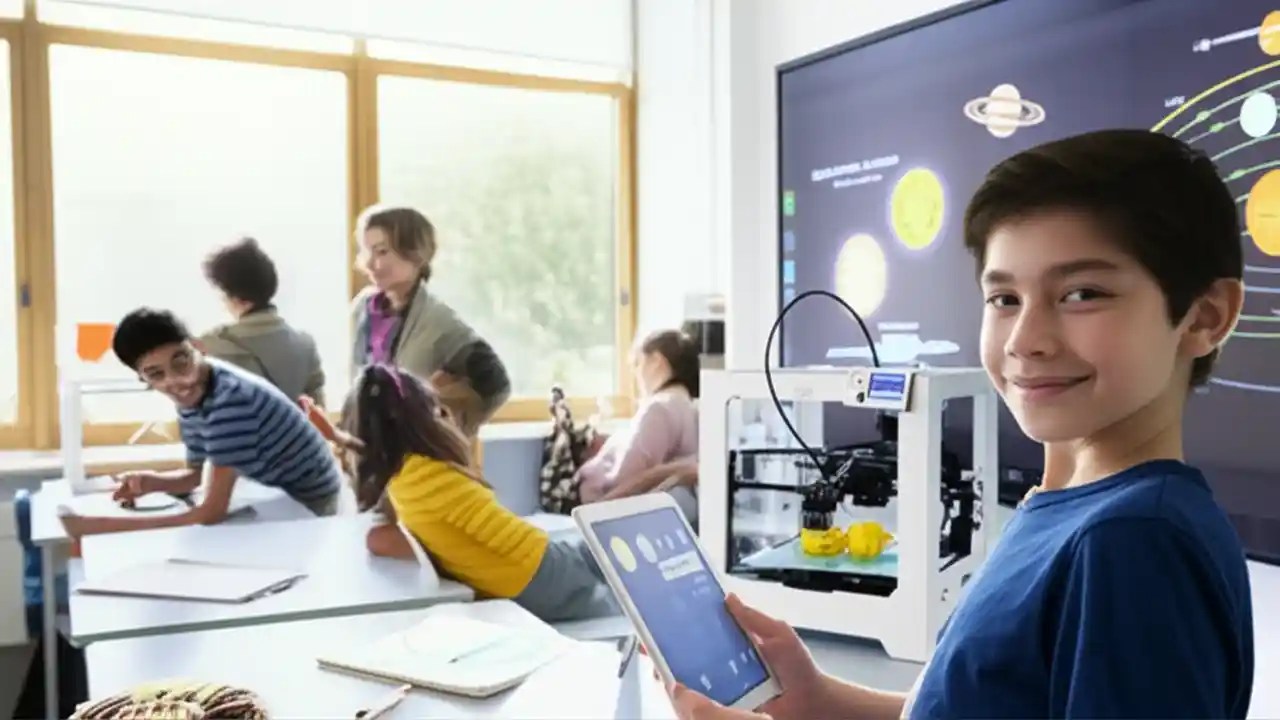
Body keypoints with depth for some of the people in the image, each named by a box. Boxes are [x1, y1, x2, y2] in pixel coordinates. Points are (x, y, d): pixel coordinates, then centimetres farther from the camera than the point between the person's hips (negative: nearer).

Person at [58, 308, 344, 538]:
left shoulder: (230, 397, -34)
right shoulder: (190, 397, -7)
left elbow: (211, 513, -34)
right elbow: (194, 474, 7)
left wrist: (104, 525, -34)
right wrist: (151, 482, -15)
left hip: (309, 500, -7)